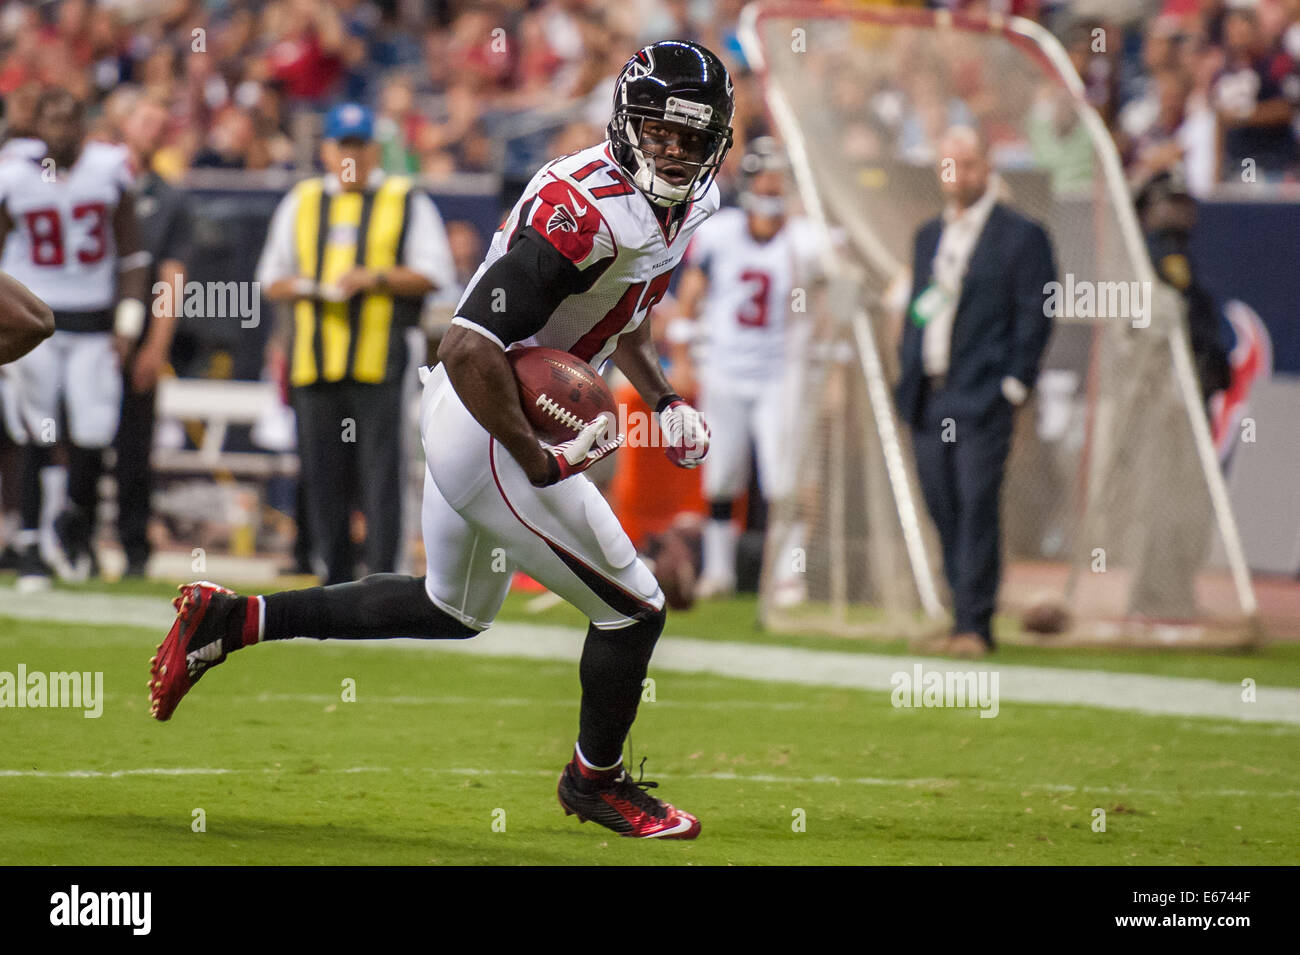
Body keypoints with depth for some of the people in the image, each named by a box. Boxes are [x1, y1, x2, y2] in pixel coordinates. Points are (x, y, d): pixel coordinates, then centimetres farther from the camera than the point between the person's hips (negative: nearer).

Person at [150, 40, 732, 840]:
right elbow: (470, 349, -32)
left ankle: (231, 620, 28)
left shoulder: (683, 204, 3)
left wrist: (663, 401, 9)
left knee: (454, 609, 27)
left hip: (473, 415, 10)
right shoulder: (586, 211, -28)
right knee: (632, 608, 2)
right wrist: (541, 462, -26)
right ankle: (596, 780, 29)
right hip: (489, 434, -10)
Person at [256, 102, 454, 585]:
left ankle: (381, 579, -11)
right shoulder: (300, 204, 19)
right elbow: (271, 278, 21)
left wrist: (376, 277, -12)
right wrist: (302, 287, -2)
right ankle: (336, 578, 14)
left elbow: (434, 274, 1)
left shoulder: (407, 202, 8)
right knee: (322, 478, 5)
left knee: (380, 473, -10)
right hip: (315, 362, 4)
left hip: (379, 362, -4)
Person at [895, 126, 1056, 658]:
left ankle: (974, 623, -10)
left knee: (977, 507, -11)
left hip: (983, 396, -6)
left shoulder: (1020, 237, -1)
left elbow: (1035, 316, -5)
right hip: (928, 396, 6)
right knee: (942, 509, 6)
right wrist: (907, 379, 11)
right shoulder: (928, 237, 19)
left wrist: (1014, 385, -12)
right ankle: (965, 612, 14)